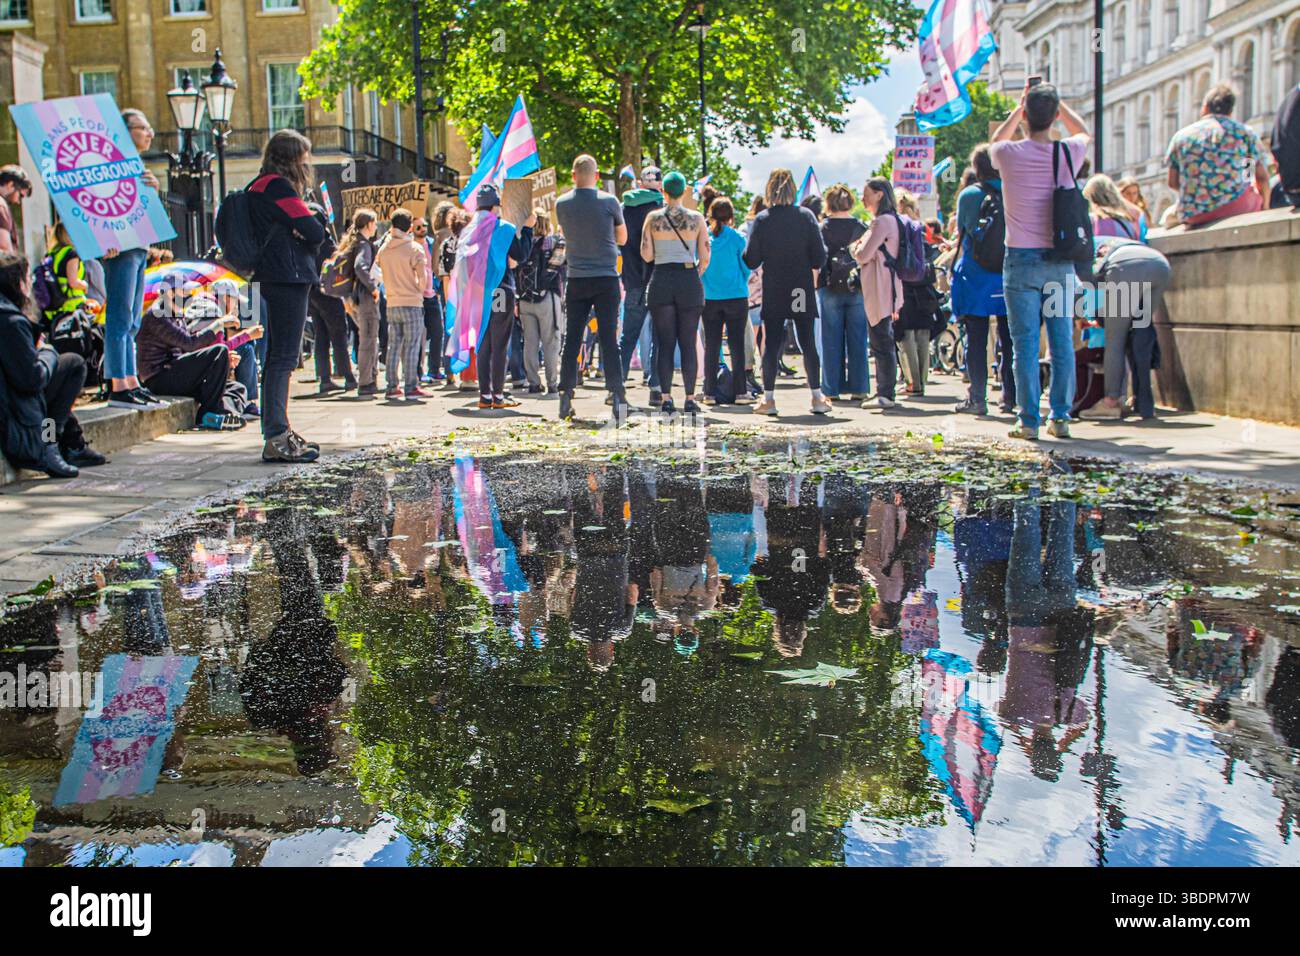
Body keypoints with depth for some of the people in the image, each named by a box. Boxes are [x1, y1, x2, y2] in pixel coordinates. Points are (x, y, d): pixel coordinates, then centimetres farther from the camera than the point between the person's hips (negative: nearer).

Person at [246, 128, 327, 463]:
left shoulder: (263, 186, 20)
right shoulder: (278, 186, -11)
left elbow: (296, 229, 16)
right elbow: (315, 232, -15)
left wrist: (310, 219, -3)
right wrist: (317, 215, 5)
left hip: (277, 279, 11)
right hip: (288, 278, -11)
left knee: (278, 356, 15)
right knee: (284, 357, -12)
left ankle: (278, 433, 23)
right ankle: (276, 439, -14)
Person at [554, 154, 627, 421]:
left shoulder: (562, 204, 1)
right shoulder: (609, 202, -5)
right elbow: (622, 239, 8)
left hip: (577, 281, 2)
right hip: (606, 279, -2)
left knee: (572, 340, 7)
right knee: (609, 339, -3)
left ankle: (566, 399, 7)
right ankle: (617, 397, -9)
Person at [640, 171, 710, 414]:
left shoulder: (653, 218, 0)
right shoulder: (696, 219, 0)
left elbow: (646, 255, -1)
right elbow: (705, 258, -1)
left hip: (661, 281, 0)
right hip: (689, 281, 0)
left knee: (665, 344, 4)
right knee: (688, 343, 5)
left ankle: (666, 399, 0)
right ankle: (689, 399, 3)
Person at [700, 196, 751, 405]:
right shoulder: (737, 238, -5)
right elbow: (746, 268, 1)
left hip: (709, 299, 1)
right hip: (736, 297, -1)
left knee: (711, 346, 6)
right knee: (737, 344, 5)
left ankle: (710, 392, 4)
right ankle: (739, 390, 5)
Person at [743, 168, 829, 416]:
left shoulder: (762, 219, -5)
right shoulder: (806, 216, -3)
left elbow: (751, 260, -5)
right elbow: (819, 258, -4)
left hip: (773, 291, -1)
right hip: (803, 290, 1)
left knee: (771, 343, 4)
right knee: (808, 343, 6)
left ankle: (768, 398, 5)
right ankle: (817, 398, 8)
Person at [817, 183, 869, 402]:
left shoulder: (822, 228, -4)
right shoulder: (861, 227, 1)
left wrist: (815, 285, 6)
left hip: (830, 289, -1)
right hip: (858, 289, 1)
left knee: (832, 341, 3)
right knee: (857, 340, 6)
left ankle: (832, 390, 4)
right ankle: (858, 389, 8)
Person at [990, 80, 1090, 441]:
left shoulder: (1010, 154, -7)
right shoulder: (1069, 152, -1)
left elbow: (995, 142, 21)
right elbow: (1083, 131, 26)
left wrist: (1020, 106, 24)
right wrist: (1055, 101, 26)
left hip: (1021, 261, -2)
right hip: (1060, 262, 2)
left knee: (1025, 344, -1)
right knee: (1062, 343, 7)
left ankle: (1029, 421, -1)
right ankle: (1060, 417, 10)